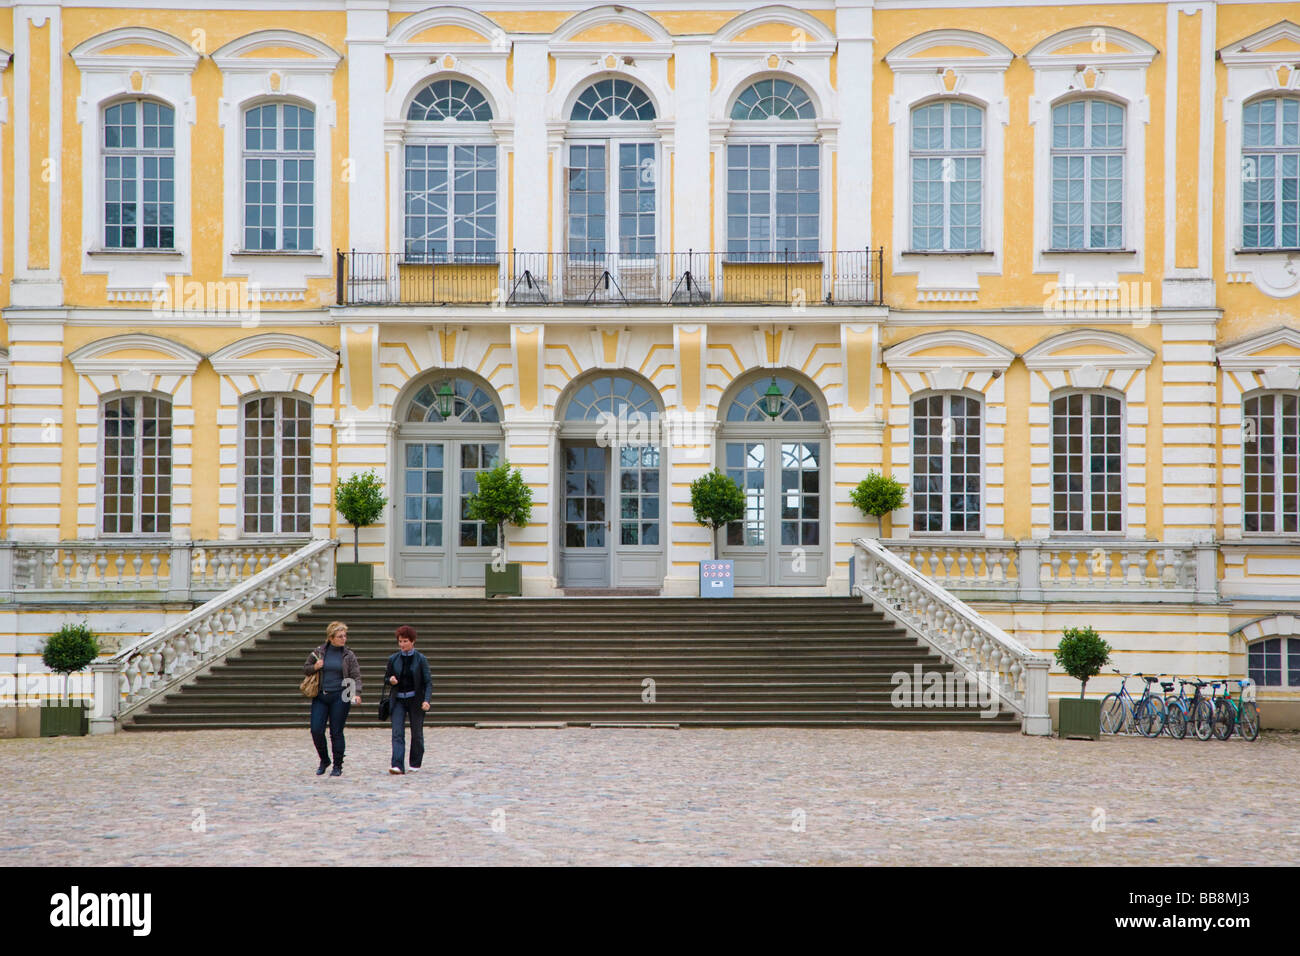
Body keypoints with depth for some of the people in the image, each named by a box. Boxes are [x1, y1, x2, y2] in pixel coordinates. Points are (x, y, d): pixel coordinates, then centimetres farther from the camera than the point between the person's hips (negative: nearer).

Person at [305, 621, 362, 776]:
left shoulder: (349, 655, 2)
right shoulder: (319, 652, 5)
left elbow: (356, 676, -1)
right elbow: (305, 669, 14)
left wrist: (356, 693, -18)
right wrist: (315, 667, -8)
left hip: (340, 697, -2)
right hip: (320, 696, 2)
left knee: (336, 733, -1)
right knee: (316, 730, -4)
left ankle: (338, 766, 10)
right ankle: (324, 761, 19)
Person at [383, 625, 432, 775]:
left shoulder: (421, 659, -3)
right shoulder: (393, 659, 5)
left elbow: (428, 682, -6)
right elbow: (386, 677, 16)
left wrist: (427, 700, -19)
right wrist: (390, 680, -9)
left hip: (416, 700, -2)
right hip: (398, 700, 2)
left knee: (417, 733, 8)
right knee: (397, 733, -11)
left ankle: (415, 764, 24)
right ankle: (398, 765, -20)